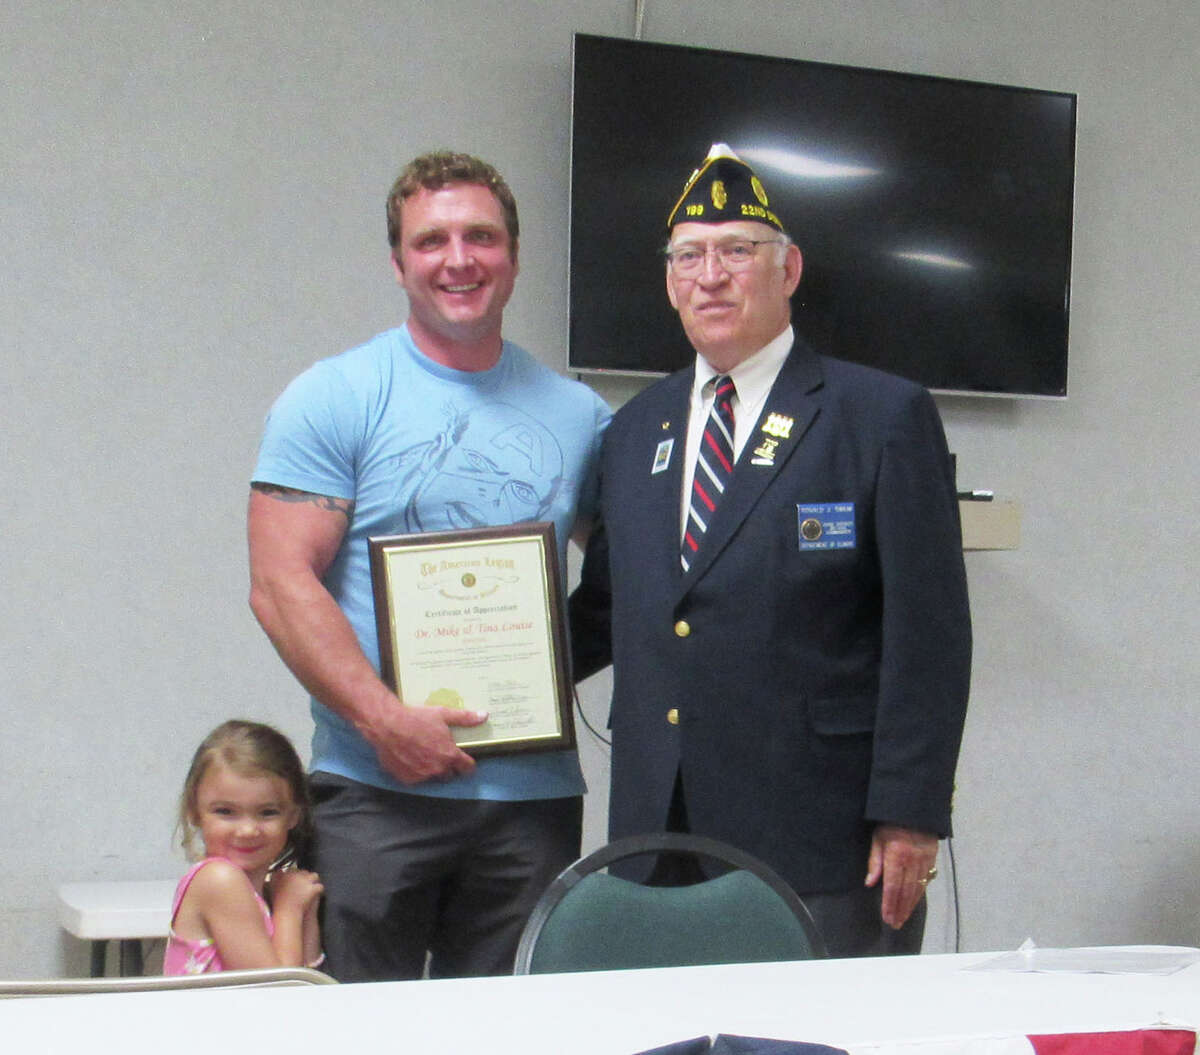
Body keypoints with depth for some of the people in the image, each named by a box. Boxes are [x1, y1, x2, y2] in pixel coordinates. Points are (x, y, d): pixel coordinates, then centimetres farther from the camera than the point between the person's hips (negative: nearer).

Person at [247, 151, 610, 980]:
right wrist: (384, 720, -18)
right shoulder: (333, 399, -1)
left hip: (535, 792, 3)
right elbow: (281, 584, -8)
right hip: (377, 787, -3)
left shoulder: (576, 415, 10)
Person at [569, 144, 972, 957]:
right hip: (656, 837, 5)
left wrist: (909, 816, -11)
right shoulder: (637, 429, 16)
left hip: (821, 845, -5)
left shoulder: (885, 417, -2)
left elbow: (929, 634, -6)